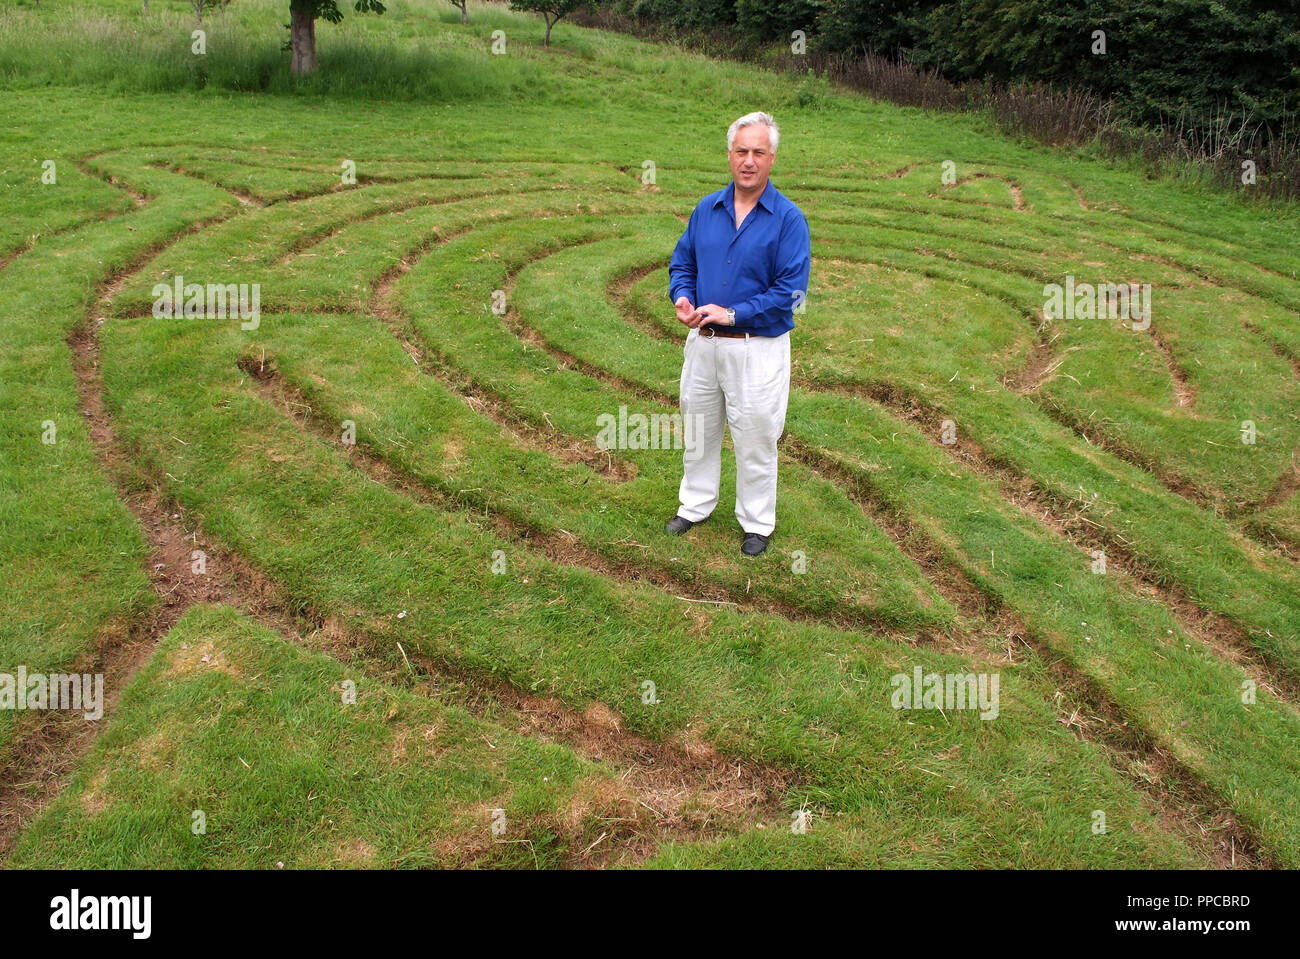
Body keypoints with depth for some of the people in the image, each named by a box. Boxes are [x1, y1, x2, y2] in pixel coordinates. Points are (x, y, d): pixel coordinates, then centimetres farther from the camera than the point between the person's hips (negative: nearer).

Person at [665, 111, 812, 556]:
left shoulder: (788, 219, -10)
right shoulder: (706, 209, 5)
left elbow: (790, 291, -16)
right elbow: (682, 263, 13)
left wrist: (733, 313, -21)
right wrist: (683, 298, -9)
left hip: (758, 347, -5)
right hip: (702, 342, 5)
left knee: (755, 439, 7)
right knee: (698, 429, 18)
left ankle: (757, 523, 25)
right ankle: (695, 506, 38)